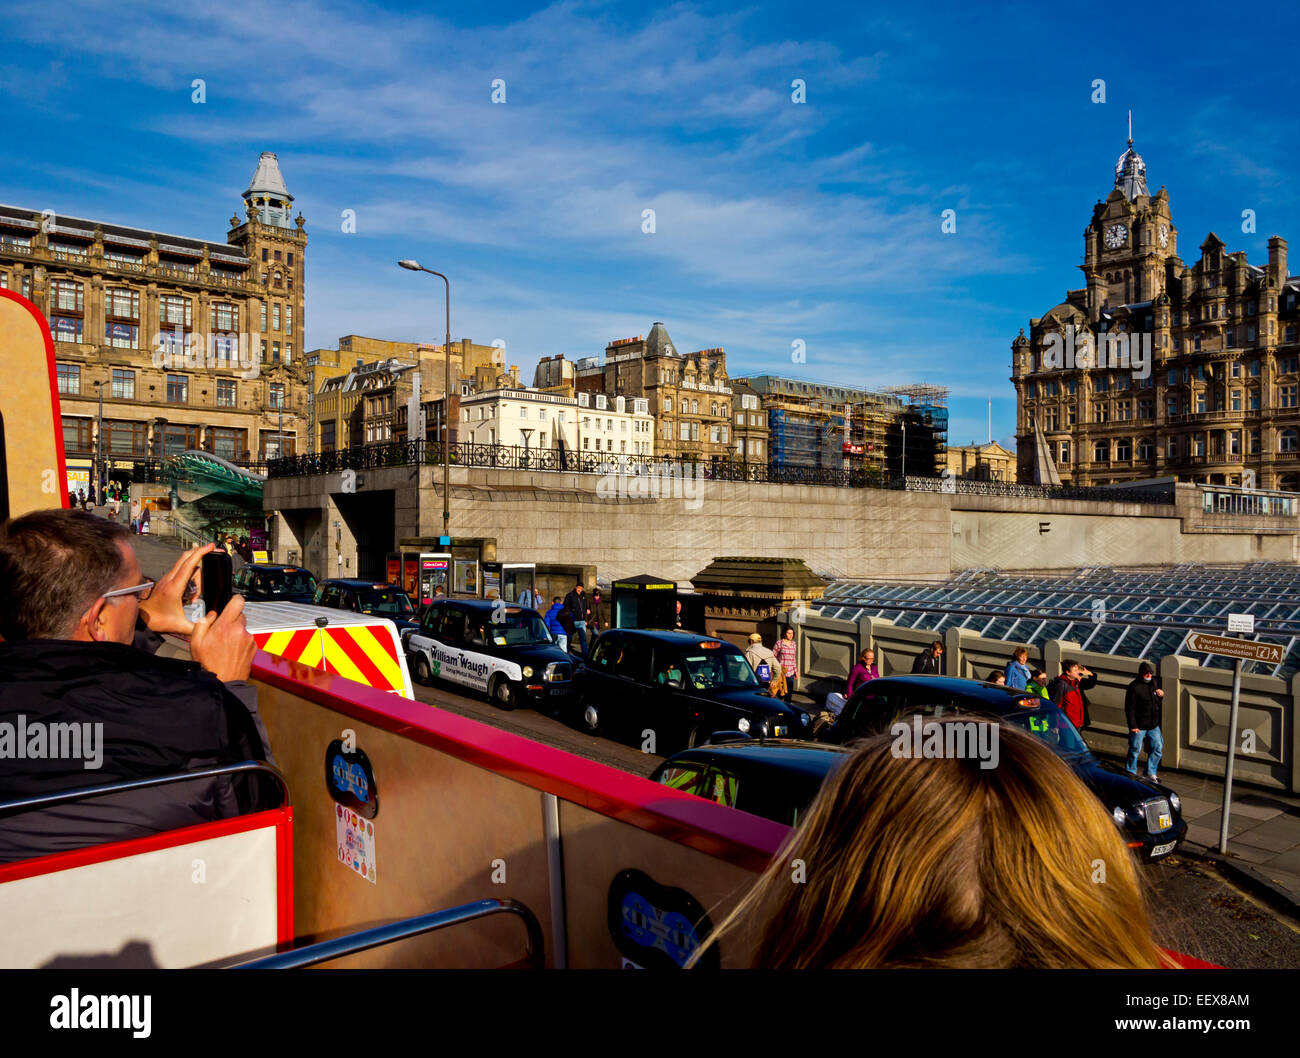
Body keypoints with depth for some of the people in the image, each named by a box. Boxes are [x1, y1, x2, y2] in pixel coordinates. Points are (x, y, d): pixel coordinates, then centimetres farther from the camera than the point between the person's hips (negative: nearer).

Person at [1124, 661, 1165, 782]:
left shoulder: (1154, 684, 8)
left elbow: (1158, 704, 20)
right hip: (1139, 726, -7)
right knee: (1135, 749, 2)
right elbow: (1129, 708, -15)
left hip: (1153, 724, 7)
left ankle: (1151, 773, 24)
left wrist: (1161, 696, -3)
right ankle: (1130, 773, 18)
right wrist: (1133, 725, -18)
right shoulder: (1134, 687, -14)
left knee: (1157, 747, 10)